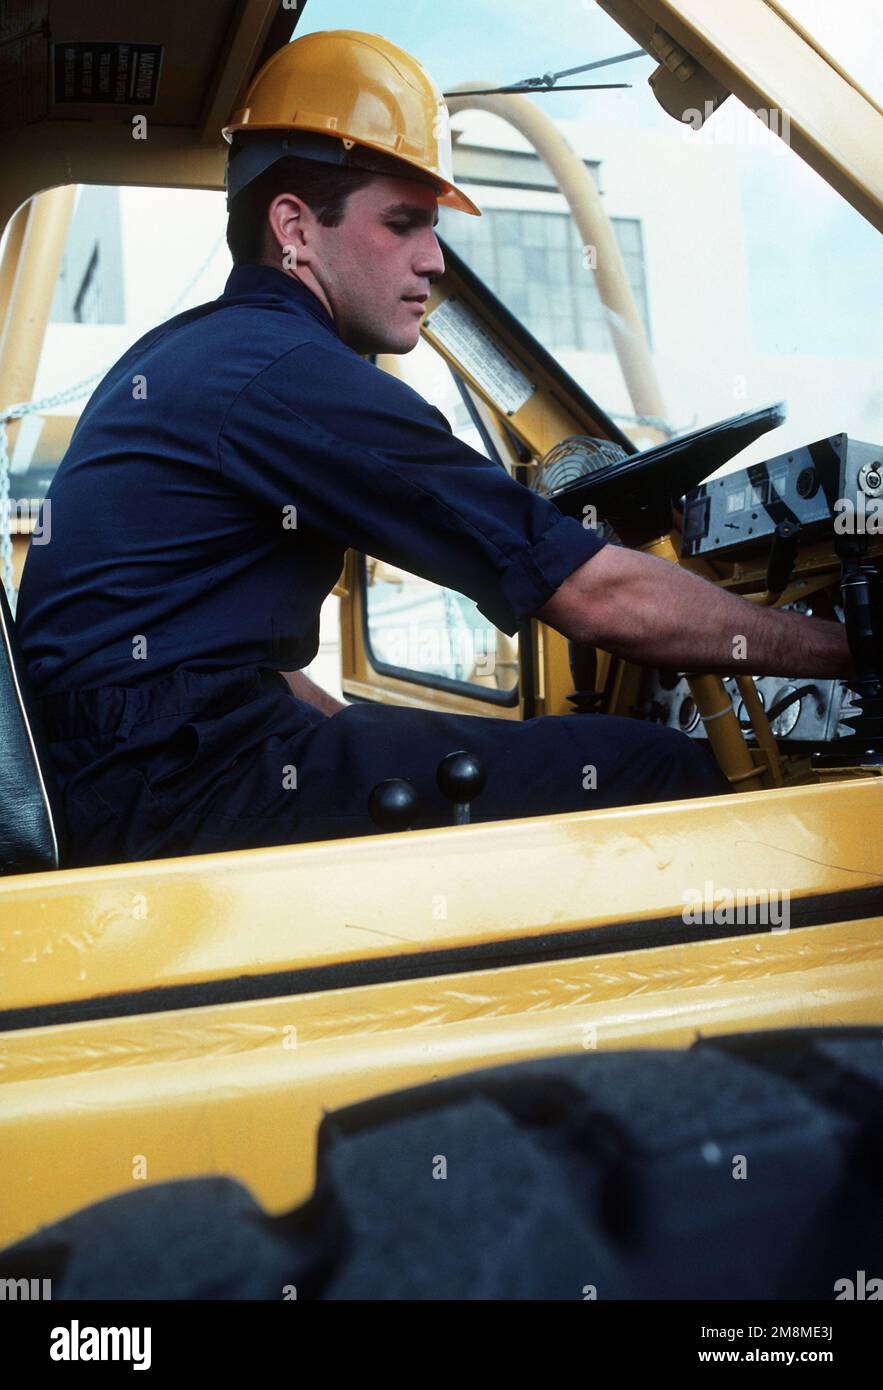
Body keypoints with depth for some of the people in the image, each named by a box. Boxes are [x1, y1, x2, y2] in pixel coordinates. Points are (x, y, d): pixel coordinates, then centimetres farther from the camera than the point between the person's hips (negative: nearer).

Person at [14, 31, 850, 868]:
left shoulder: (176, 357, 16)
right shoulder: (299, 381, -16)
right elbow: (602, 597, -16)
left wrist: (355, 740, 14)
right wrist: (837, 646, -5)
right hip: (183, 792, -10)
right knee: (658, 773, -15)